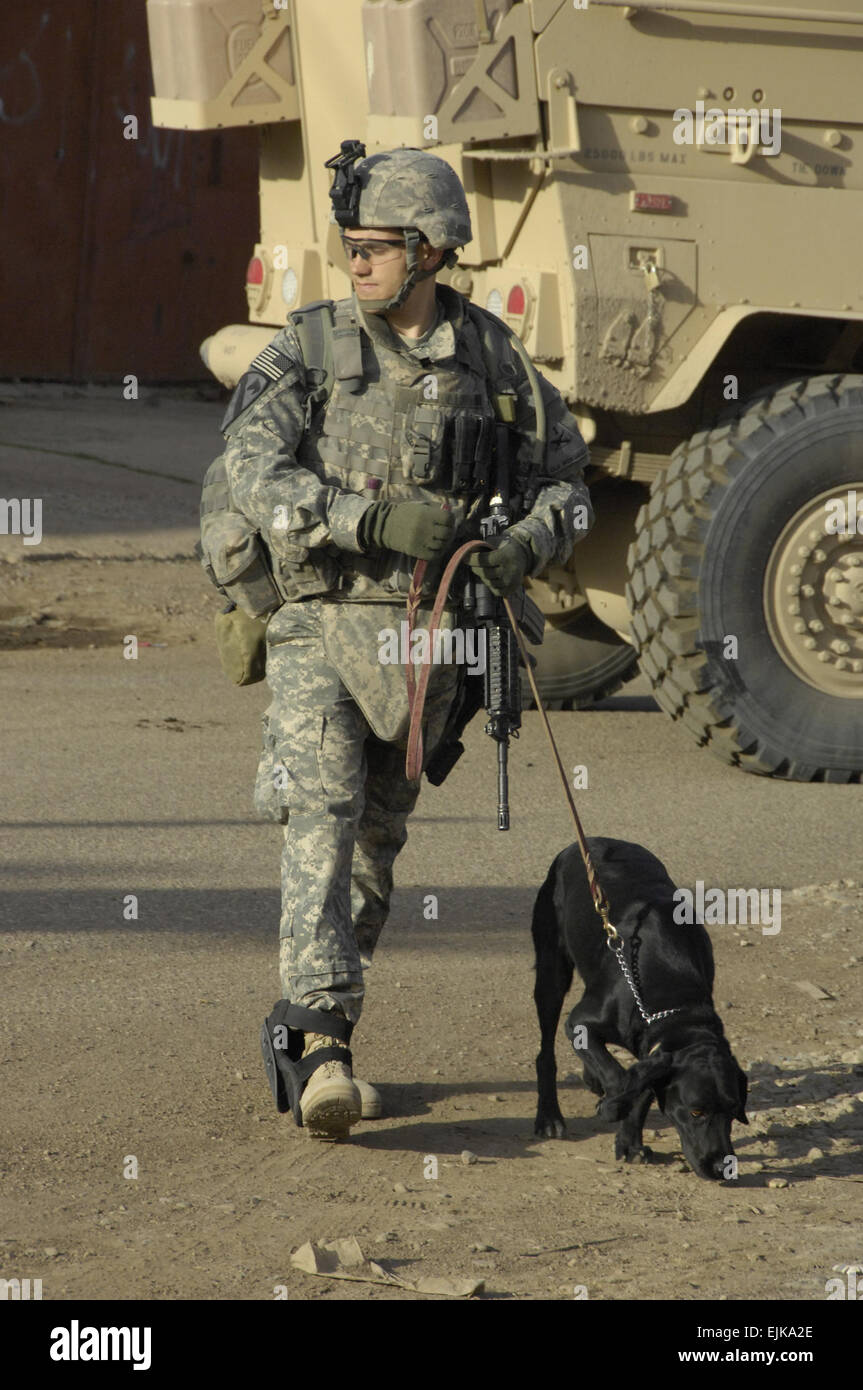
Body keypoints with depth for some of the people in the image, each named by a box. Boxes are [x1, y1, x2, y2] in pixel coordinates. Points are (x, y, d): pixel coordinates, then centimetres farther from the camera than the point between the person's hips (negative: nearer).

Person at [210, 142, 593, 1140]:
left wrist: (527, 543, -12)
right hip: (321, 620, -3)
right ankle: (317, 1044, -26)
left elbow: (564, 481, 10)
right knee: (321, 822, -18)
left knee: (376, 840, 12)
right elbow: (254, 471, -16)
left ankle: (305, 1036, 27)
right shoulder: (311, 348, -4)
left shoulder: (489, 358, 4)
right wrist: (372, 517, -28)